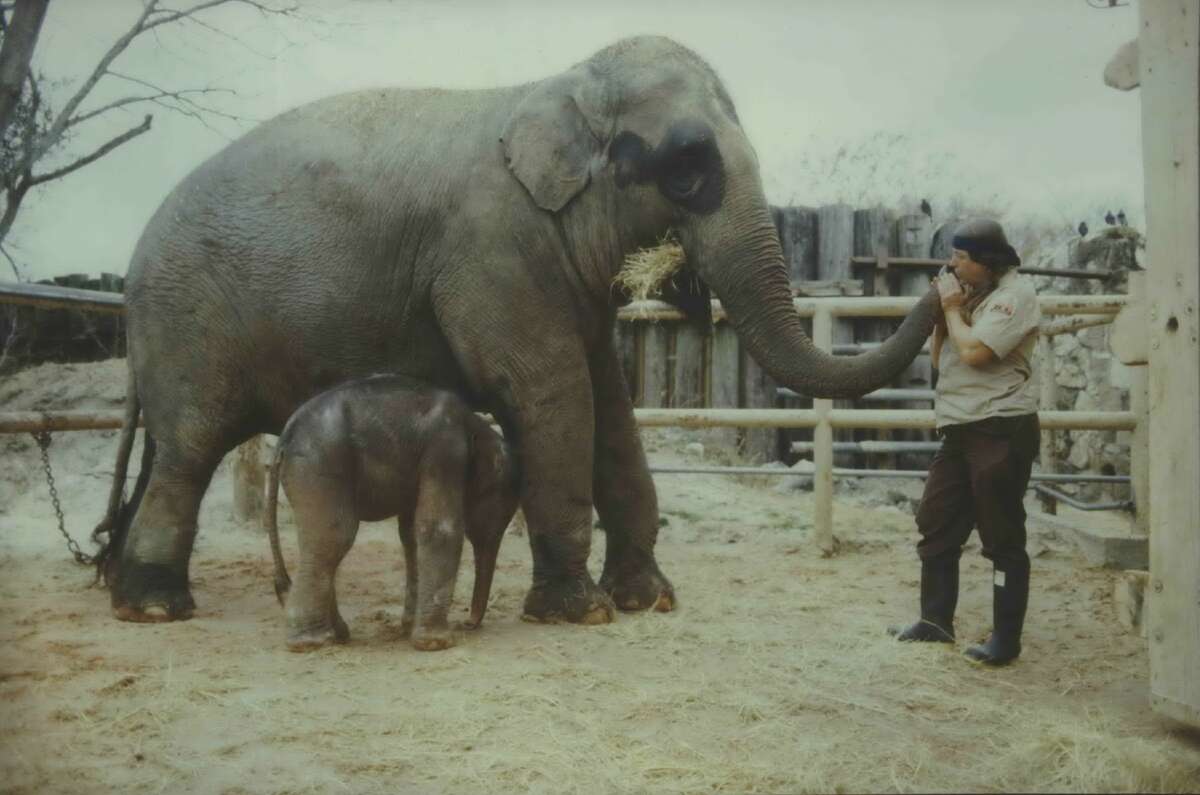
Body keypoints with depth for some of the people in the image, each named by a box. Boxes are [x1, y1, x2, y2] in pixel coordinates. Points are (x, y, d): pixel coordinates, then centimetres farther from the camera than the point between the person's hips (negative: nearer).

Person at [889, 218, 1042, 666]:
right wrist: (942, 311, 5)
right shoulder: (971, 296, 16)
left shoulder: (1014, 294, -10)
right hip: (959, 430, 9)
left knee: (1002, 537, -3)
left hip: (1001, 432, -9)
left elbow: (974, 352, -21)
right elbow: (939, 360, 17)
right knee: (936, 527, 11)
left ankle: (1006, 639, 3)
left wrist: (952, 308, -6)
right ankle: (936, 621, 22)